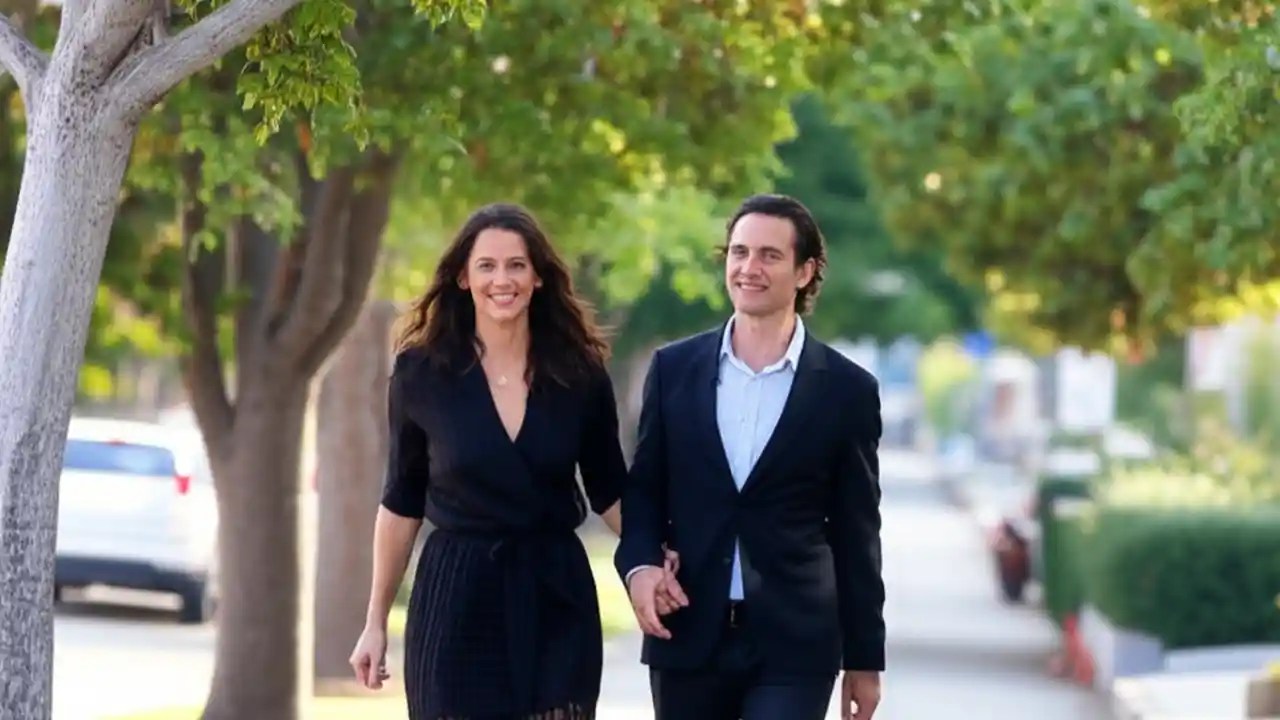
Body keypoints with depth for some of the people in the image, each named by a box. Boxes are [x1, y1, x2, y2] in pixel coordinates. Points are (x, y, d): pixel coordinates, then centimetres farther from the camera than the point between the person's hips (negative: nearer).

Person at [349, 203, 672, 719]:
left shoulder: (580, 373, 0)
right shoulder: (421, 371, -2)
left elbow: (610, 491, 10)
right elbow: (401, 502, 5)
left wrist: (654, 560, -5)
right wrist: (376, 620, 5)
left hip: (556, 603, 1)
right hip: (456, 601, -1)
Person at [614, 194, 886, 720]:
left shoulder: (847, 390, 1)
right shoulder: (674, 368, 6)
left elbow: (855, 534, 4)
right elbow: (644, 489, 11)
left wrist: (865, 658, 5)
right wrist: (639, 564, -9)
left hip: (794, 644, -2)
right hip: (688, 635, 2)